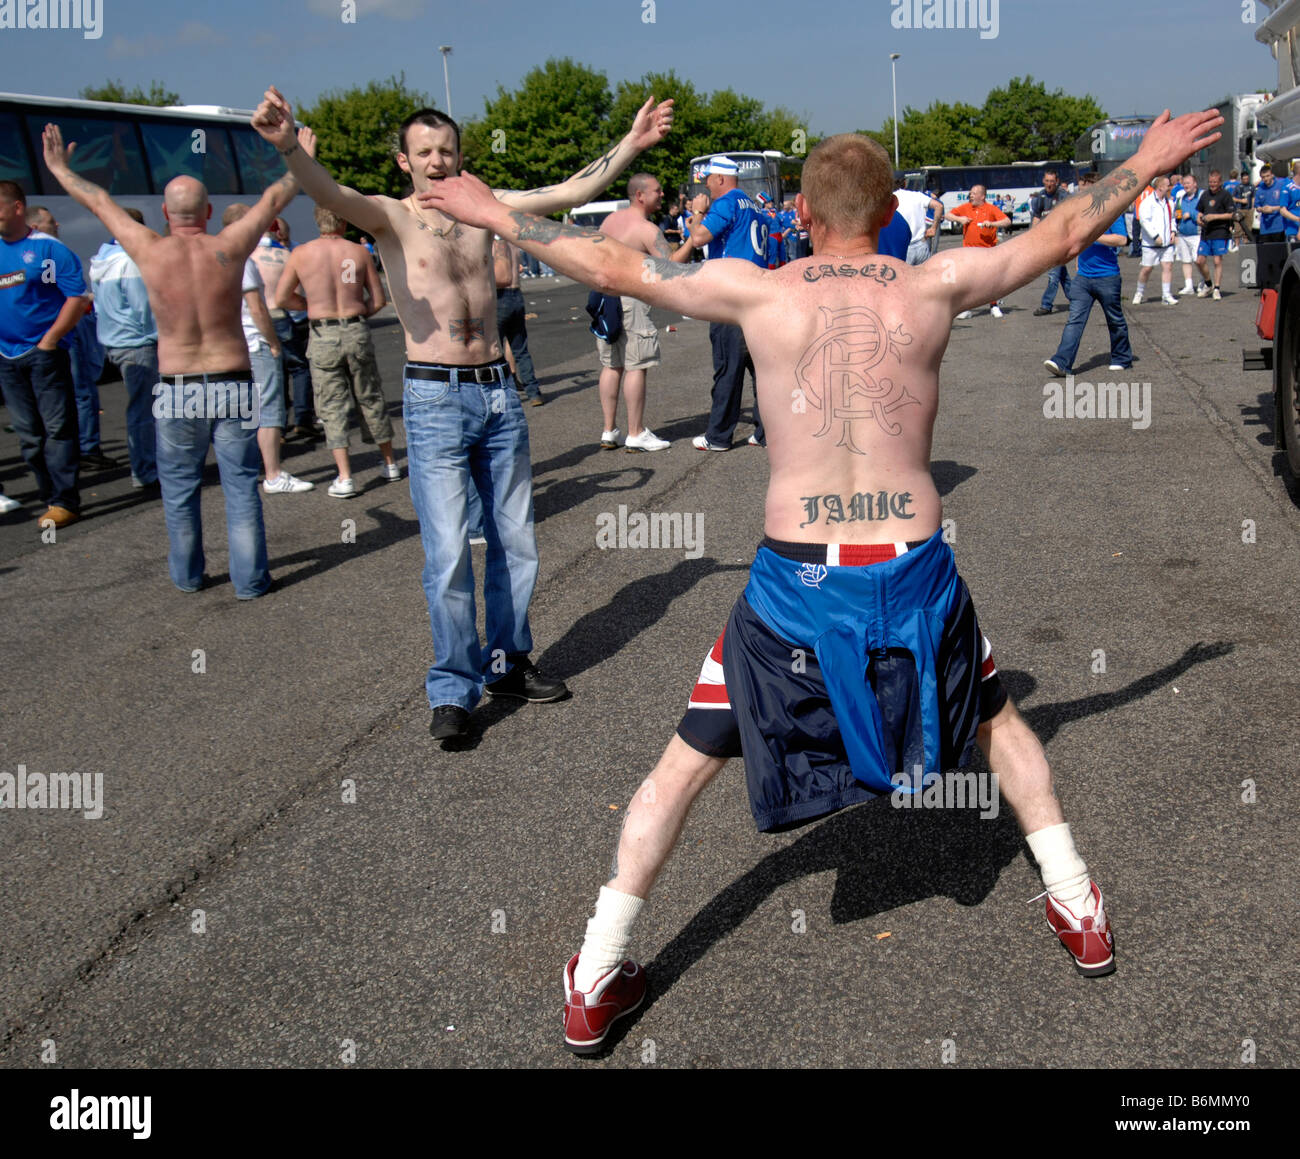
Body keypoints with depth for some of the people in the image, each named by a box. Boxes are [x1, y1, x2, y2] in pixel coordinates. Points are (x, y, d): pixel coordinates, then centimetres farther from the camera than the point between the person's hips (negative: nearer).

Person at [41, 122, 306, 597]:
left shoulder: (151, 251, -6)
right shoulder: (228, 248, -6)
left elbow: (98, 202, 11)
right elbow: (273, 199, 9)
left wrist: (60, 168, 28)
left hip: (178, 391, 0)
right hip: (233, 384, 0)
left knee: (179, 487, 15)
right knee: (241, 485, 6)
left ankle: (187, 574, 25)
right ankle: (250, 578, 9)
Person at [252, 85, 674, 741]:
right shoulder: (392, 218, -2)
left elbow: (572, 193, 10)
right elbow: (329, 195, -22)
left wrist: (631, 144, 4)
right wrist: (286, 146, -41)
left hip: (498, 392, 5)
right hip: (435, 399, -5)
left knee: (514, 542, 12)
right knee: (447, 553, -7)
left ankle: (507, 663, 28)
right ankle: (453, 690, 6)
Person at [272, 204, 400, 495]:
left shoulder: (301, 253, -2)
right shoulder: (359, 252, -1)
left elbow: (281, 298, 2)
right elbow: (378, 300, 1)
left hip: (322, 336, -1)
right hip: (357, 332, 1)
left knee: (333, 406, 4)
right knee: (371, 400, 15)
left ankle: (344, 477, -2)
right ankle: (390, 464, 27)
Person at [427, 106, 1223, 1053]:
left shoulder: (759, 292, 0)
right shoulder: (934, 287, 3)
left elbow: (613, 266, 7)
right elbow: (1060, 235, 16)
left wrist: (494, 214, 20)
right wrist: (1149, 162, 32)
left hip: (795, 577, -1)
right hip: (916, 573, 1)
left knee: (687, 762, 15)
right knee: (997, 720, 30)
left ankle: (596, 983, 20)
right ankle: (1080, 913, 38)